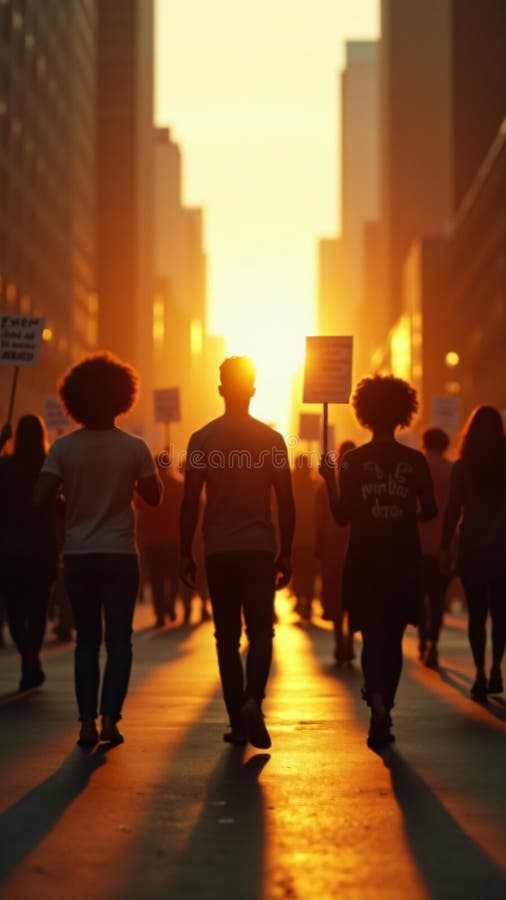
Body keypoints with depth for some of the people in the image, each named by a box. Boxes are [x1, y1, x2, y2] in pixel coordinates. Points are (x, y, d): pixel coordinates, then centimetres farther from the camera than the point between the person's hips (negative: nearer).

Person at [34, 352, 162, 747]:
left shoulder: (64, 448, -5)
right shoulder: (134, 448, -6)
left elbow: (41, 497, -10)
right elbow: (154, 496, 0)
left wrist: (69, 486, 8)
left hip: (78, 555, 1)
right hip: (120, 555, -1)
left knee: (87, 640, 10)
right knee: (119, 639, 6)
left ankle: (87, 722, 3)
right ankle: (110, 718, -4)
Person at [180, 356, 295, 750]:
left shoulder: (203, 439, 0)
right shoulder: (271, 439, 0)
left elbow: (190, 502, -2)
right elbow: (286, 503, 0)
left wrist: (186, 554, 5)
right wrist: (286, 554, 8)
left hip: (218, 551, 1)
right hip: (260, 549, 0)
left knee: (227, 636, 7)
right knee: (260, 630, 4)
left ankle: (238, 721, 7)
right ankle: (253, 701, -19)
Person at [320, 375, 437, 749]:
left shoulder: (353, 461, -5)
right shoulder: (415, 461, -4)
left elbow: (343, 515, -7)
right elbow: (429, 511, -3)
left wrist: (329, 480, 5)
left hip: (366, 562, -1)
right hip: (404, 562, 1)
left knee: (373, 637, 3)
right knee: (393, 638, 14)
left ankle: (377, 701, -23)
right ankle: (383, 718, 18)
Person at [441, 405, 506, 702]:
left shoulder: (462, 467, -5)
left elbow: (453, 510, -6)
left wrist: (445, 547, 0)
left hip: (472, 547, -1)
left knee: (477, 612, 4)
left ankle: (480, 673, -2)